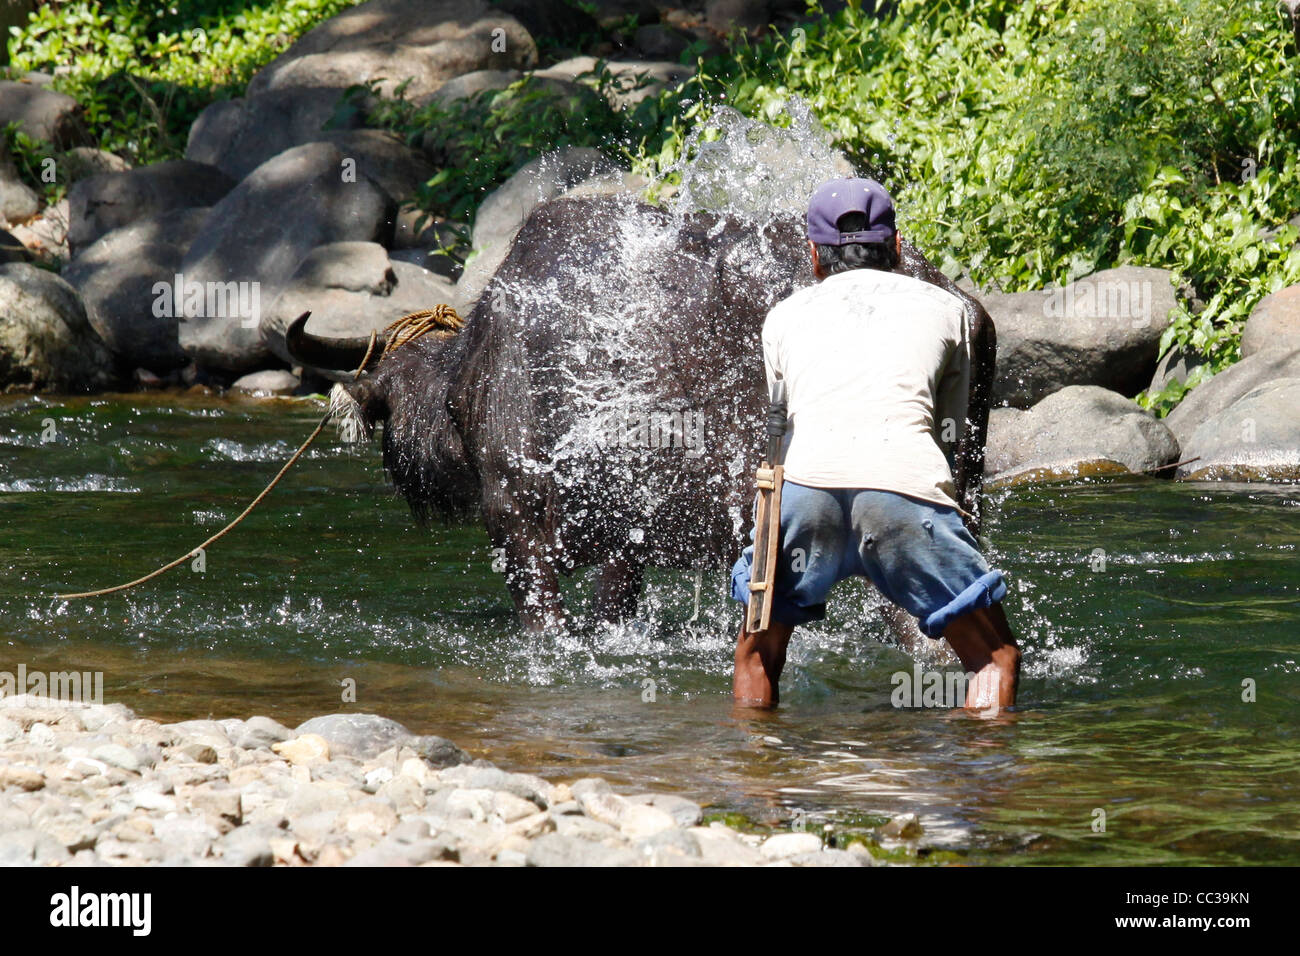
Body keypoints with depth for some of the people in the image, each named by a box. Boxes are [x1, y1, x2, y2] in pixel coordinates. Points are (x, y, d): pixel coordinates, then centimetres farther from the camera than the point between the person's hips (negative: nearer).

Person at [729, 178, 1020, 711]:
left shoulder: (784, 316, 29)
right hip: (906, 480, -1)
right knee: (995, 660, 12)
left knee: (757, 656, 24)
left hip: (804, 481, 1)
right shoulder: (943, 307, 27)